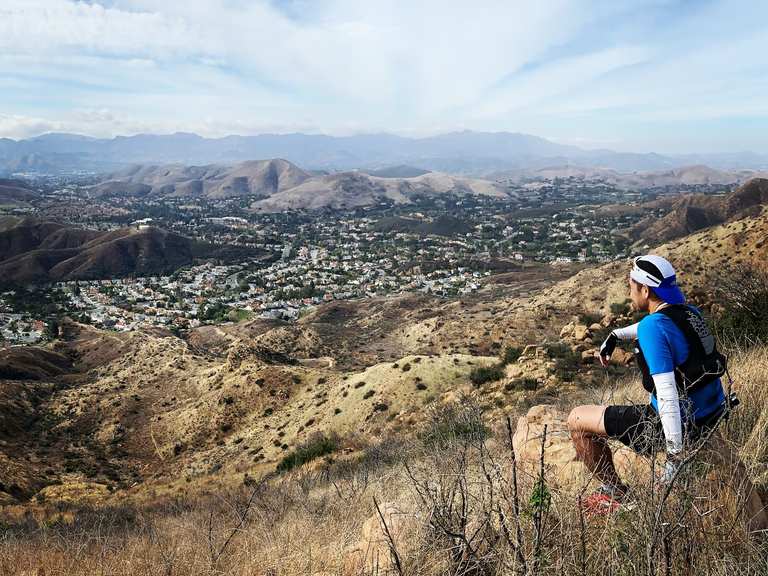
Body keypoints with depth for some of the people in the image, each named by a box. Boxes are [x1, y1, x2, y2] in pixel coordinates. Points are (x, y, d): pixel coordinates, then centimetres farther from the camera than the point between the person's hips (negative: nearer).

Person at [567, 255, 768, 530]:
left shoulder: (653, 327, -24)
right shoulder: (690, 312, 0)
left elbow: (666, 393, -29)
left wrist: (675, 454, -25)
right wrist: (616, 335, 22)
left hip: (678, 422, -7)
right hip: (713, 410, 7)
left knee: (576, 419, -2)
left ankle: (614, 492, 15)